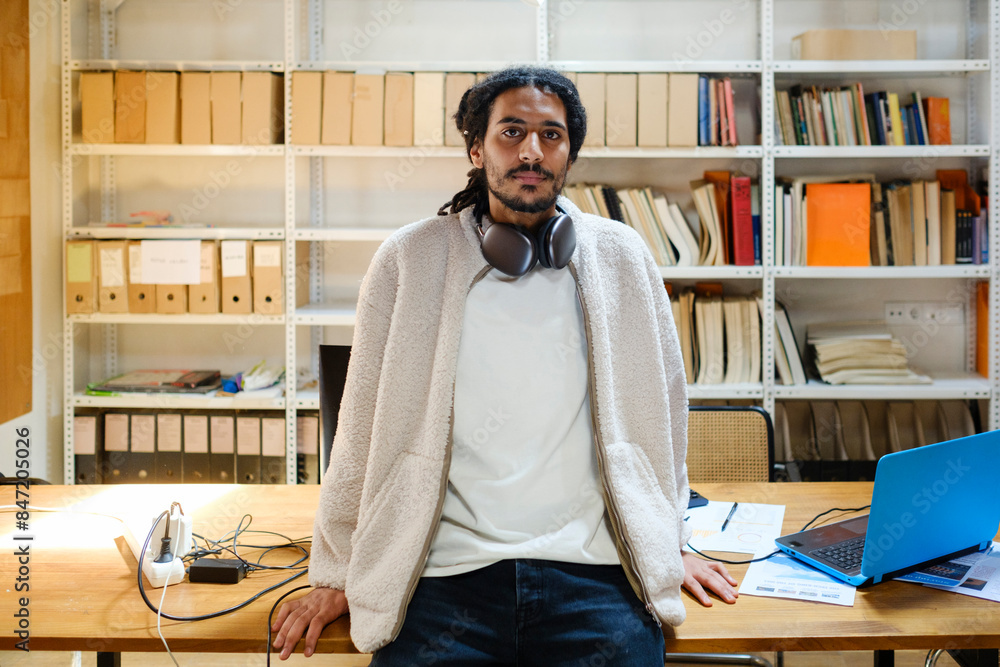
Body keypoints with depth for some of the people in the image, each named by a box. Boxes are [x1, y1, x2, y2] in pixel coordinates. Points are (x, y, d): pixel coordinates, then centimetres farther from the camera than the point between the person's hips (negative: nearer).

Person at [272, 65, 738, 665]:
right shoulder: (410, 260, 2)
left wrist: (669, 545, 18)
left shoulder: (620, 258, 7)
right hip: (446, 575, -1)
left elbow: (658, 408, 15)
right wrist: (337, 576, 6)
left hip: (593, 574, 2)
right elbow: (365, 427, 5)